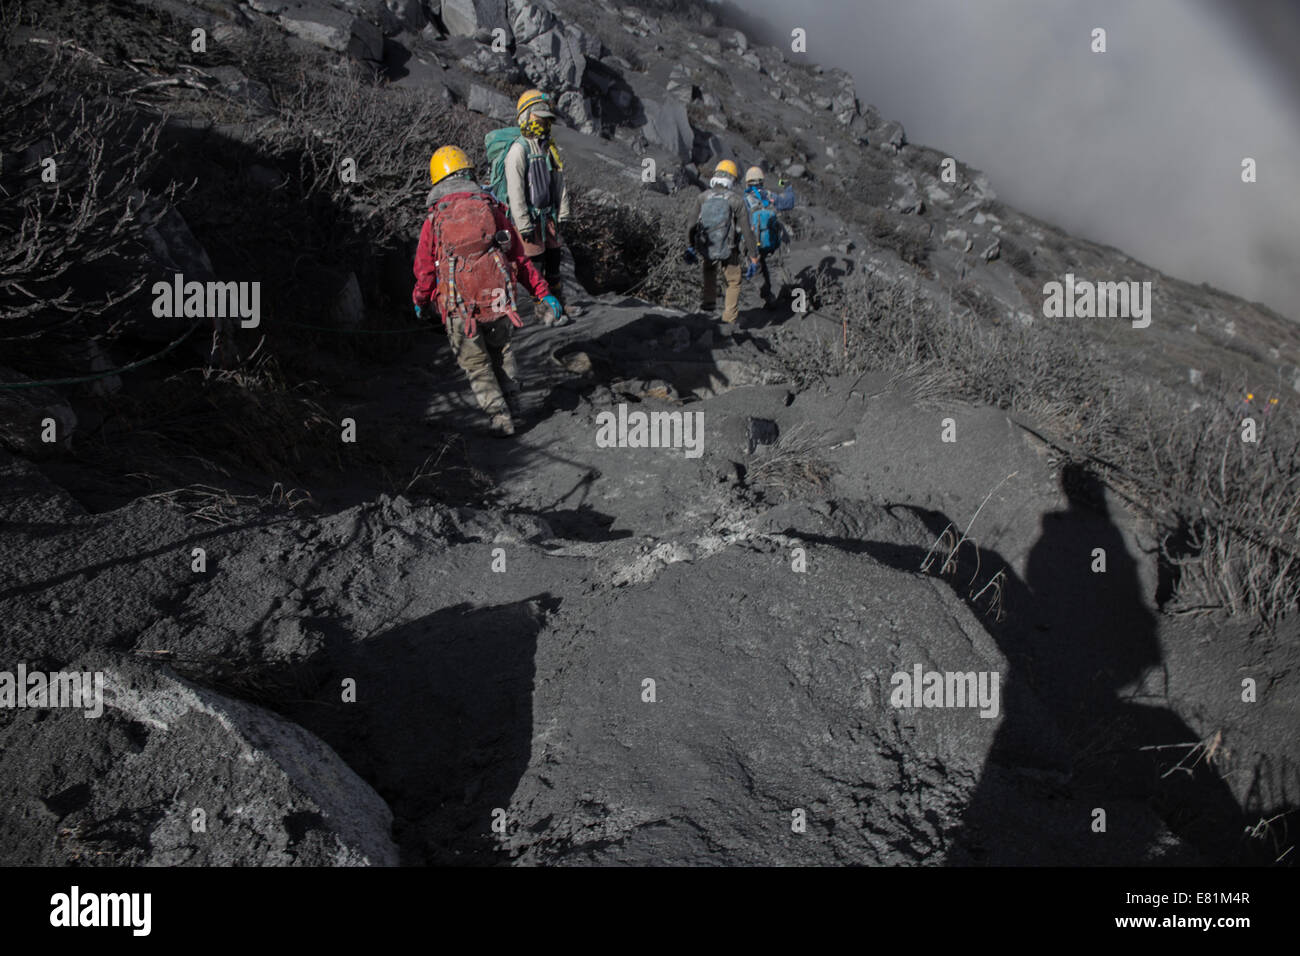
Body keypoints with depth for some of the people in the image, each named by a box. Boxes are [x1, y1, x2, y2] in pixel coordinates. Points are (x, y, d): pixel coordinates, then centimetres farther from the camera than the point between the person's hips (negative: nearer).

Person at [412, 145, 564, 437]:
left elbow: (425, 271, 3)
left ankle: (501, 418, 9)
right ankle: (512, 407, 30)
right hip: (498, 301, 2)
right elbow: (519, 256, 3)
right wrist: (543, 293, 9)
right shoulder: (492, 209, 3)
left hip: (459, 309, -2)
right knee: (501, 352, 25)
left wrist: (420, 303, 21)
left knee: (476, 364, 13)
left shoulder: (433, 221, -1)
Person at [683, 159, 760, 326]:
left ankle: (707, 305, 26)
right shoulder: (736, 200, -10)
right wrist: (754, 257, -5)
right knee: (733, 283, 17)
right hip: (729, 253, -2)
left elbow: (690, 225, 1)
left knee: (709, 274, 32)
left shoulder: (704, 197, -2)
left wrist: (689, 247, 13)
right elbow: (747, 231, -10)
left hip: (707, 250, 3)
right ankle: (731, 319, 18)